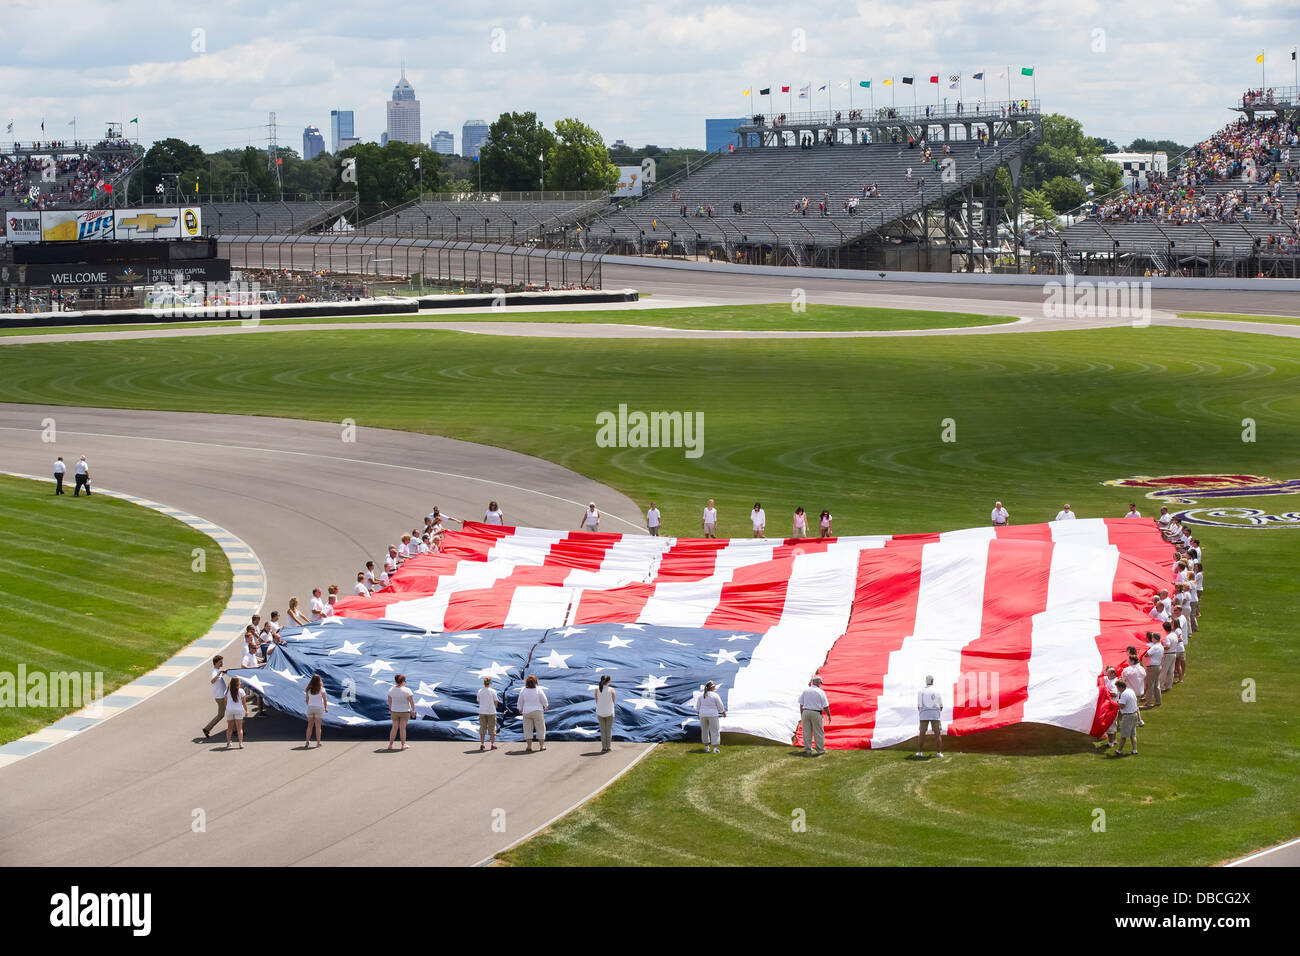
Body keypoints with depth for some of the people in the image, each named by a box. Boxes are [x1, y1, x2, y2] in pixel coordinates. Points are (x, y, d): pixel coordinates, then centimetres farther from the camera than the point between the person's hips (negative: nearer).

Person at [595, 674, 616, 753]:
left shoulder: (597, 689, -7)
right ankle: (609, 747, 14)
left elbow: (597, 702, -1)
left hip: (600, 713, 1)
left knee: (602, 730, 11)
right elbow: (613, 702, -2)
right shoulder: (611, 690, -11)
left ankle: (604, 747, 9)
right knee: (609, 730, 12)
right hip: (609, 713, -1)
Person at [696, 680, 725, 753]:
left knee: (704, 730, 18)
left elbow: (698, 706, 7)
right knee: (715, 731, 0)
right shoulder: (715, 695, -11)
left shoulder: (701, 695, 2)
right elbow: (720, 705, -6)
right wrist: (724, 712, 10)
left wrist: (698, 714, 20)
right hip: (712, 715, -4)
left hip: (703, 715, 4)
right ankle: (715, 748, -7)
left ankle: (706, 747, 24)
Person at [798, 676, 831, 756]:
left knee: (807, 732, 10)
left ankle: (807, 749, 14)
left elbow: (801, 704, 6)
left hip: (805, 712, 3)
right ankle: (820, 750, 13)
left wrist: (801, 716, 15)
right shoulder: (821, 692, -7)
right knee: (818, 732, 7)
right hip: (816, 713, -3)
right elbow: (825, 706, -5)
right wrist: (829, 716, 10)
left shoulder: (805, 690, 2)